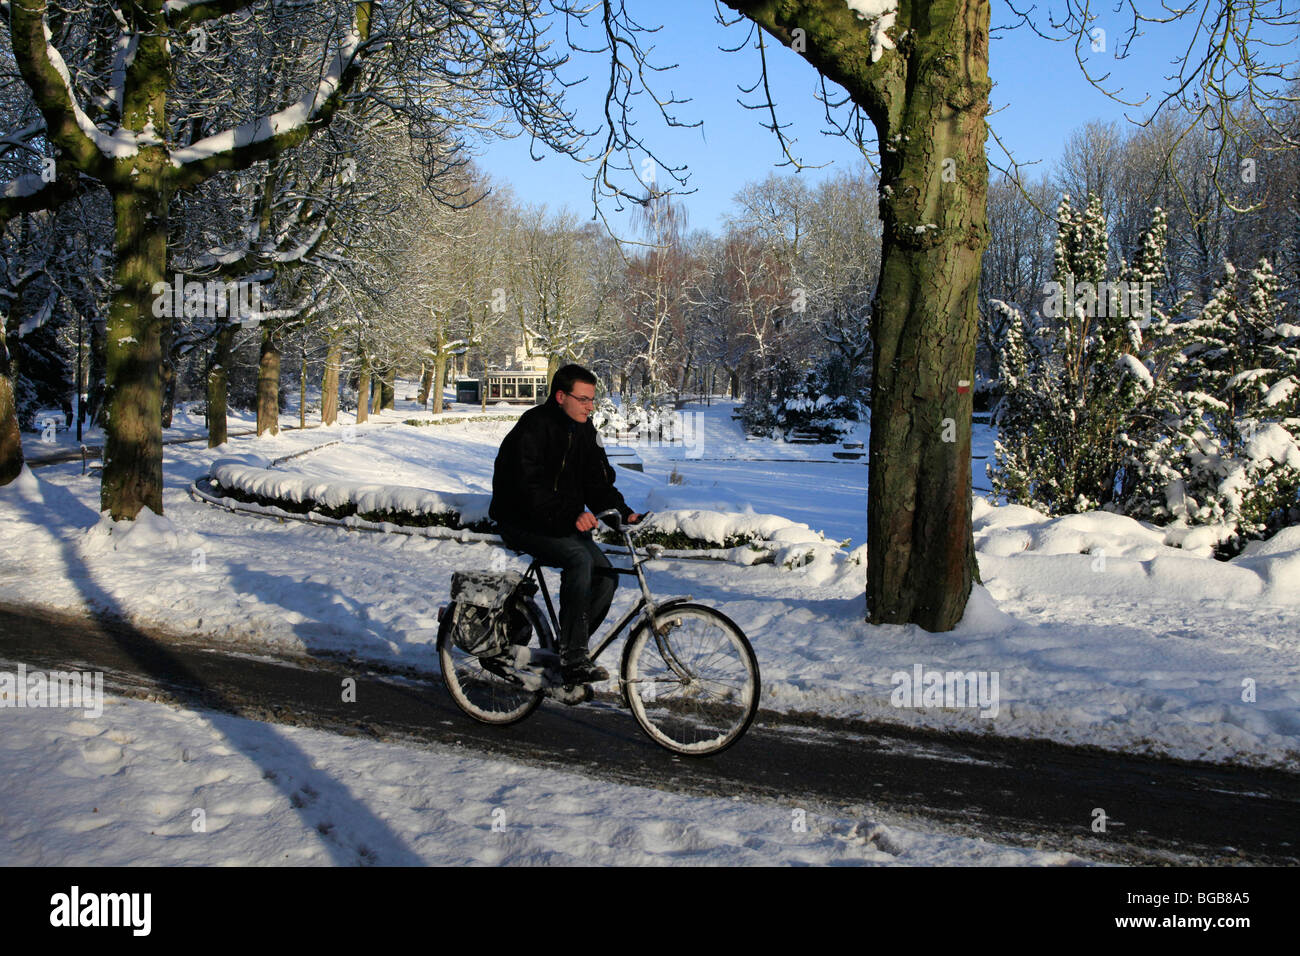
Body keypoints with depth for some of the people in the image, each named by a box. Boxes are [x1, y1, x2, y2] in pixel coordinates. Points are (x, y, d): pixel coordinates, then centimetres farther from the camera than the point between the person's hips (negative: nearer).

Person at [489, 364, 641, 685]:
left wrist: (624, 512, -10)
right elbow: (530, 489, -28)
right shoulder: (533, 427, -18)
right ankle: (572, 658, -28)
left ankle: (569, 648, 4)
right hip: (522, 522, -8)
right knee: (579, 558, -30)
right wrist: (570, 515, -39)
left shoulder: (583, 430, 7)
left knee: (605, 575, -10)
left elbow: (598, 483, 7)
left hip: (564, 521, 8)